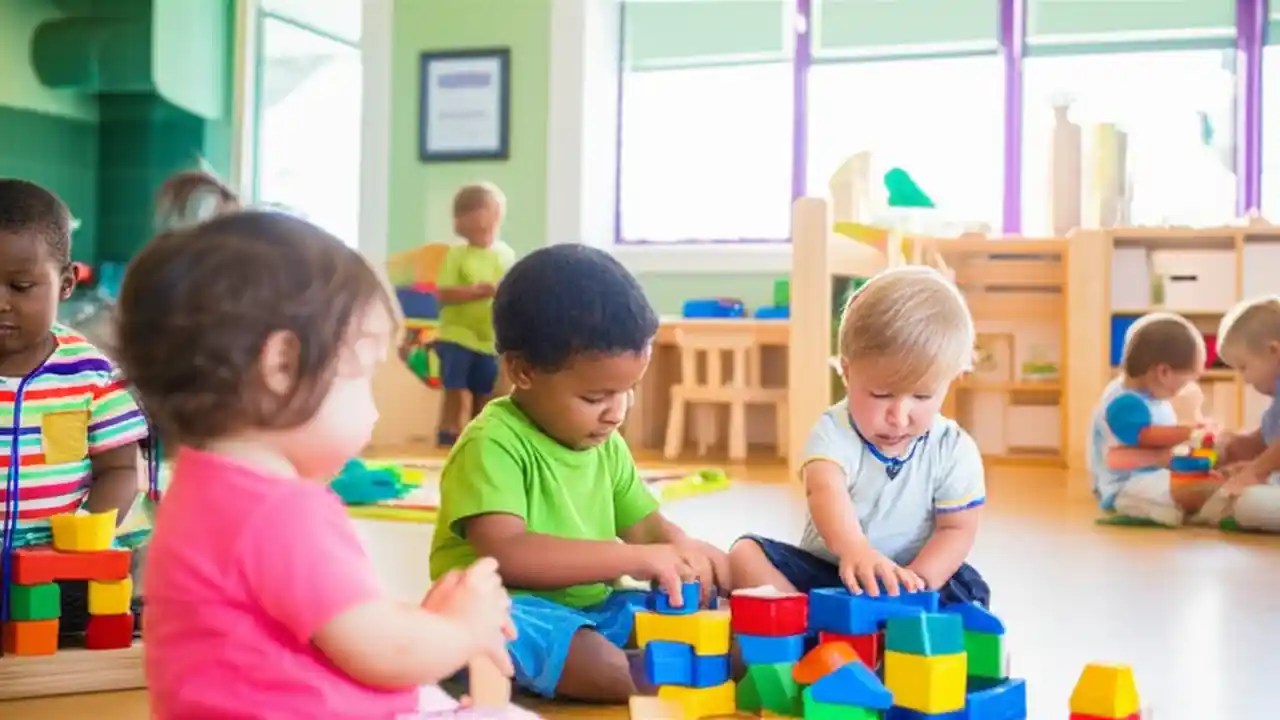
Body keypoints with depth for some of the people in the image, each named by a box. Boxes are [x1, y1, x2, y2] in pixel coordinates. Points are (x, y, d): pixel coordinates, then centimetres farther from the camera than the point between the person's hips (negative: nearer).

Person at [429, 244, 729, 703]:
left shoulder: (607, 445, 9)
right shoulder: (493, 444, -17)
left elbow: (646, 527, 16)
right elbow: (508, 554, -30)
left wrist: (682, 551, -10)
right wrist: (638, 559, -31)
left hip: (593, 606, 8)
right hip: (509, 609, -8)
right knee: (601, 665, -37)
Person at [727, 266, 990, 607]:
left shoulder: (955, 451, -8)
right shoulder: (834, 433, -17)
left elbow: (957, 530, -7)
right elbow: (826, 491, -38)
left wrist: (915, 581, -26)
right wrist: (854, 549, -61)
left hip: (904, 578, 1)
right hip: (826, 569, -1)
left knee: (969, 591, -27)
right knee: (746, 555, -20)